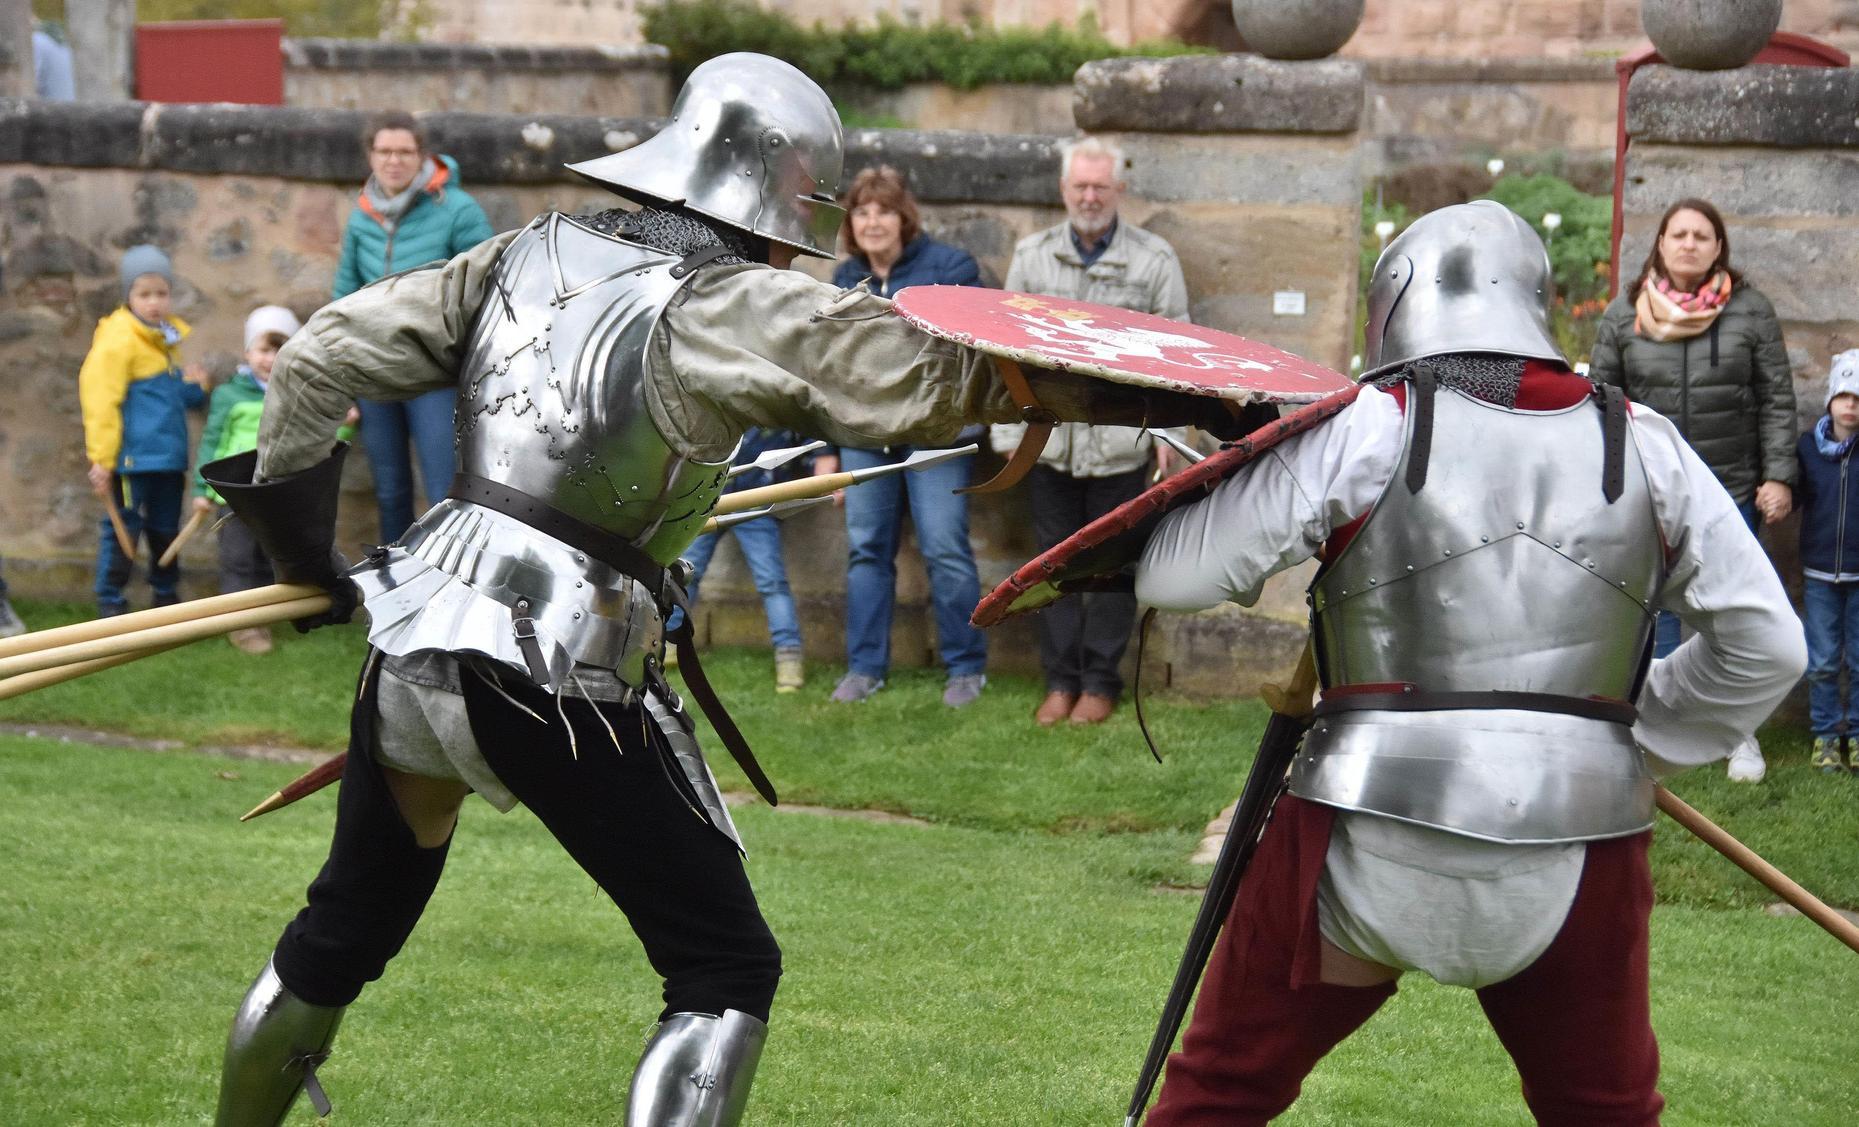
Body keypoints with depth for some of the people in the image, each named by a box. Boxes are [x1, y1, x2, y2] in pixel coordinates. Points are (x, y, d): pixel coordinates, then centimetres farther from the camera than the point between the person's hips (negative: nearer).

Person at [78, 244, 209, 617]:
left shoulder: (168, 337, 12)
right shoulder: (117, 340, -13)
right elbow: (101, 401, -16)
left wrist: (194, 385, 4)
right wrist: (102, 459, -19)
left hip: (169, 458, 8)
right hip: (132, 458, -8)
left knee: (166, 531, 16)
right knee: (122, 530, -3)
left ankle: (167, 598, 28)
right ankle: (110, 604, 5)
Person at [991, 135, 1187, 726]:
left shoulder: (1153, 260, 1)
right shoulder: (1032, 256, 7)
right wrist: (1008, 427, 4)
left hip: (1120, 441, -2)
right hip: (1050, 438, 2)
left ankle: (1101, 682, 13)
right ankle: (1059, 680, 16)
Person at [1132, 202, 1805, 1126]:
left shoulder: (1364, 432, -6)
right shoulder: (1643, 448, 5)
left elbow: (1170, 578, -7)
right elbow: (1765, 645, 6)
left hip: (1375, 843, -3)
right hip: (1576, 865, 3)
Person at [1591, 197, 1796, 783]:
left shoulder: (1750, 311, 0)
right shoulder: (1625, 314, 2)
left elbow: (1778, 400, 1)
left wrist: (1777, 475, -5)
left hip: (1730, 491, -1)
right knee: (1656, 612, 4)